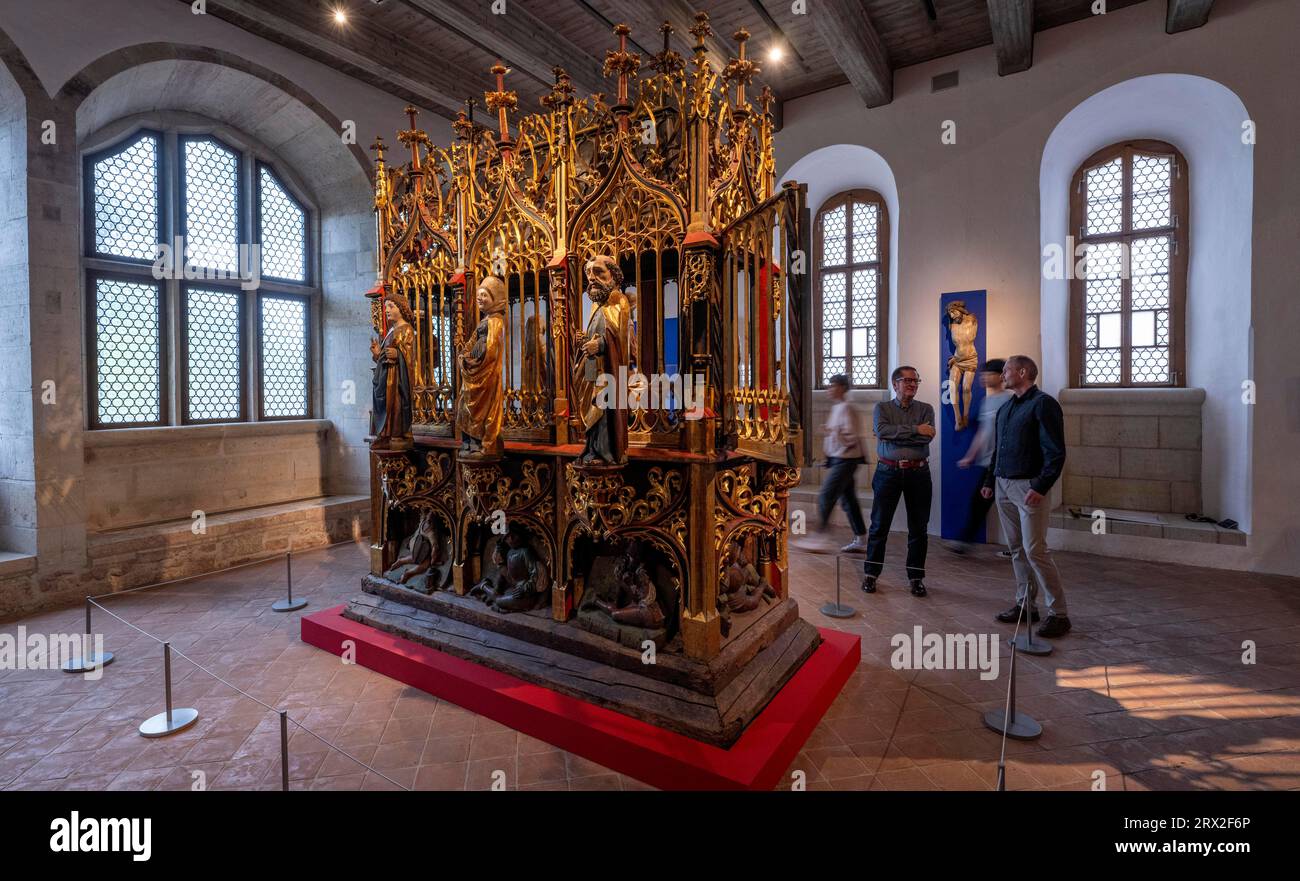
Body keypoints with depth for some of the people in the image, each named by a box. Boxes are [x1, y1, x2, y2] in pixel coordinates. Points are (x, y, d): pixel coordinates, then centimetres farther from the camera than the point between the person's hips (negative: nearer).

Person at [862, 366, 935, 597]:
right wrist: (914, 429, -16)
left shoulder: (926, 409, 7)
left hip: (918, 472, 1)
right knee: (879, 525, 3)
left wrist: (895, 434, -13)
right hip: (888, 472, -1)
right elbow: (882, 431, -15)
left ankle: (916, 577, 20)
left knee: (918, 528, 7)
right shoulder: (882, 408, 5)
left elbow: (927, 437, -11)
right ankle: (871, 573, 15)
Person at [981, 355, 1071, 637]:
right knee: (1016, 549, 12)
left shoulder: (1043, 404, -9)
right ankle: (1024, 604, 21)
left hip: (1028, 487, -8)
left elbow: (1056, 452, -15)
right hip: (1003, 486, 8)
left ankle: (1058, 614, 4)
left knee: (1035, 551, -7)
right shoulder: (1005, 408, 16)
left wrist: (1040, 487, -21)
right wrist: (990, 481, 17)